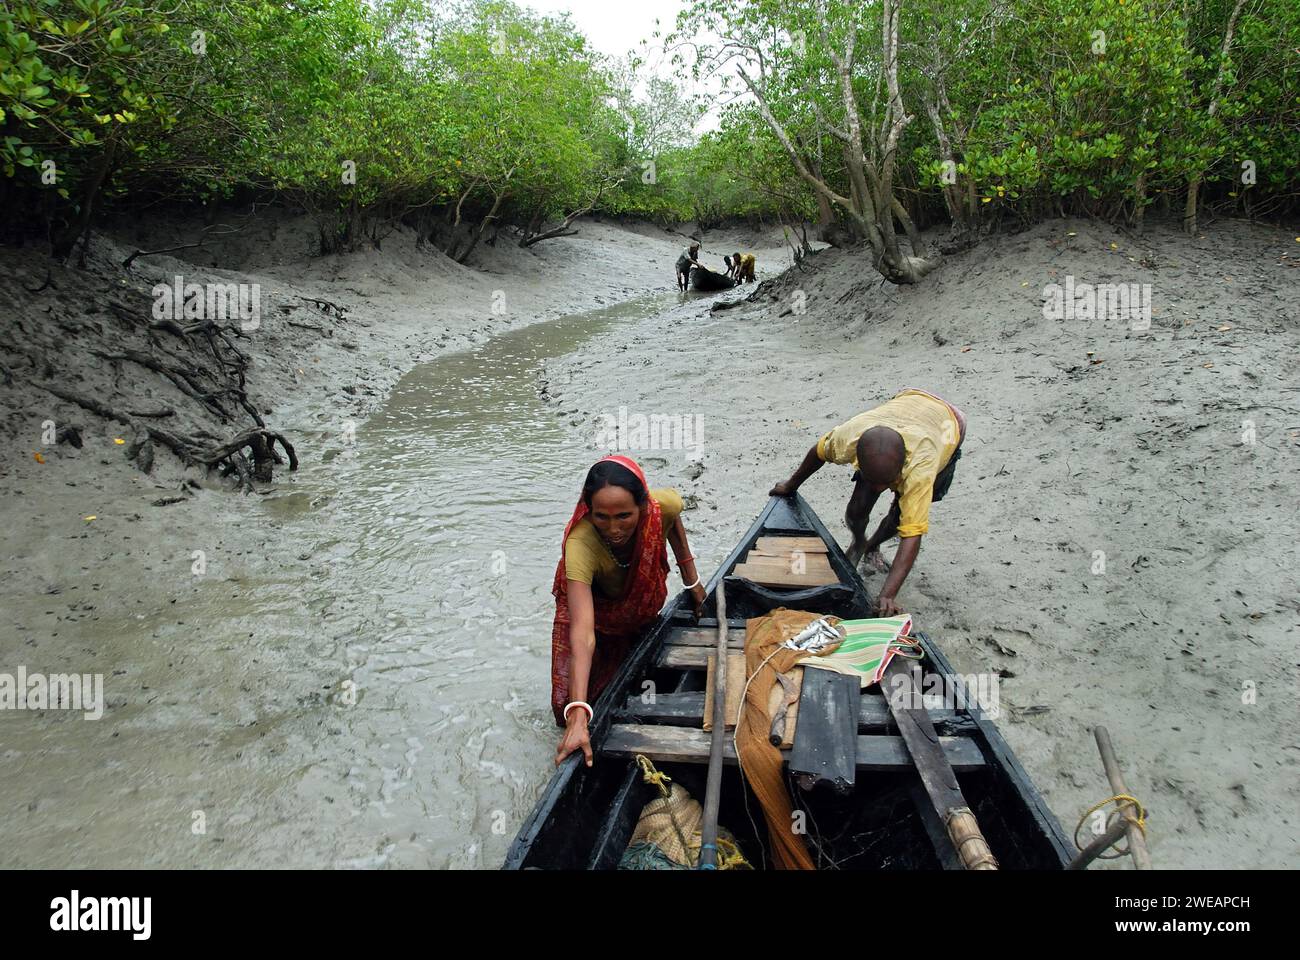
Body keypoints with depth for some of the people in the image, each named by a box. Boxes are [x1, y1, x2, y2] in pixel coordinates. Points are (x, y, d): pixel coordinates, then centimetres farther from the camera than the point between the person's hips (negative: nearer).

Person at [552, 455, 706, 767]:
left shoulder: (663, 505, -35)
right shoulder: (581, 544, -47)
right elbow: (583, 634, -53)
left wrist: (691, 579, -2)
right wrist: (577, 716, -60)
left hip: (642, 609, 3)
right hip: (593, 606, -3)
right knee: (569, 704, -1)